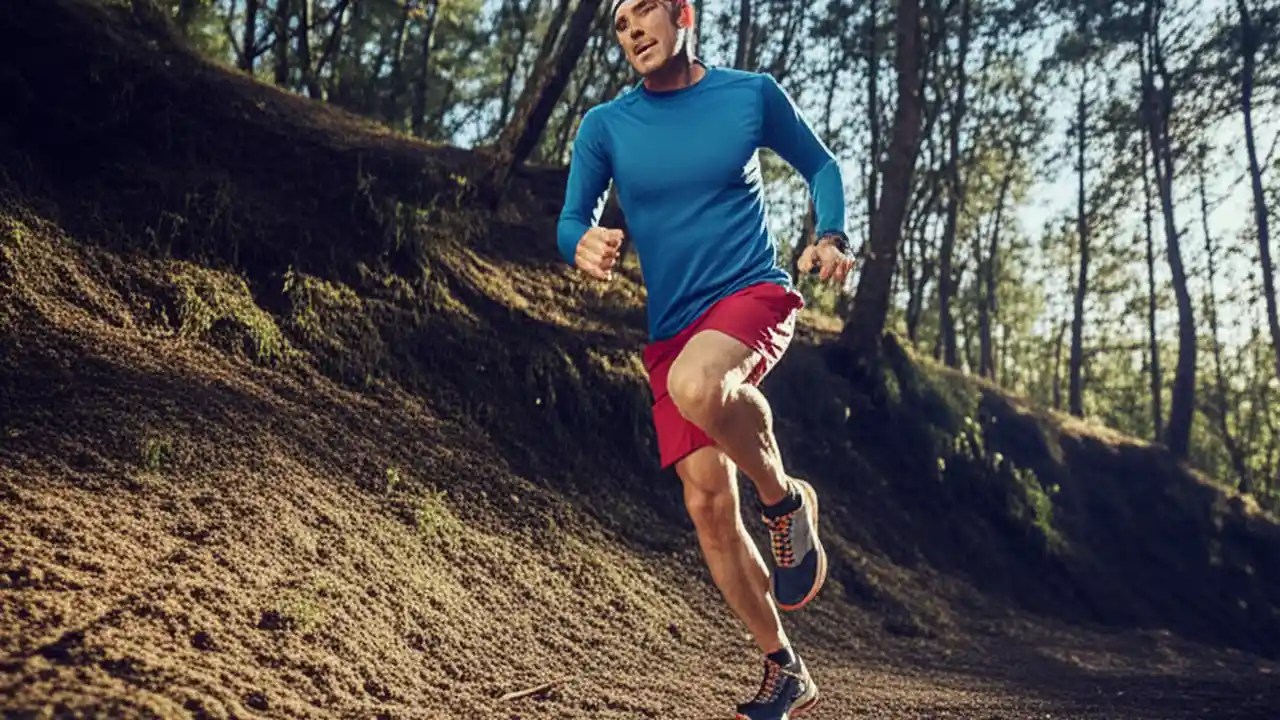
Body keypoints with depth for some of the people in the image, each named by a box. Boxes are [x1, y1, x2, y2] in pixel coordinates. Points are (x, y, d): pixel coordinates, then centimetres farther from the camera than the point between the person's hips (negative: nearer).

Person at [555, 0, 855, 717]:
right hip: (671, 327, 3)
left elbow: (821, 165, 14)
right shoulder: (605, 126, 4)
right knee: (708, 504, -1)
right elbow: (571, 222, 5)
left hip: (755, 293, -3)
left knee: (696, 384, -38)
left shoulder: (752, 94, 2)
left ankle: (786, 498, -7)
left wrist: (833, 236, -4)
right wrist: (584, 243, -19)